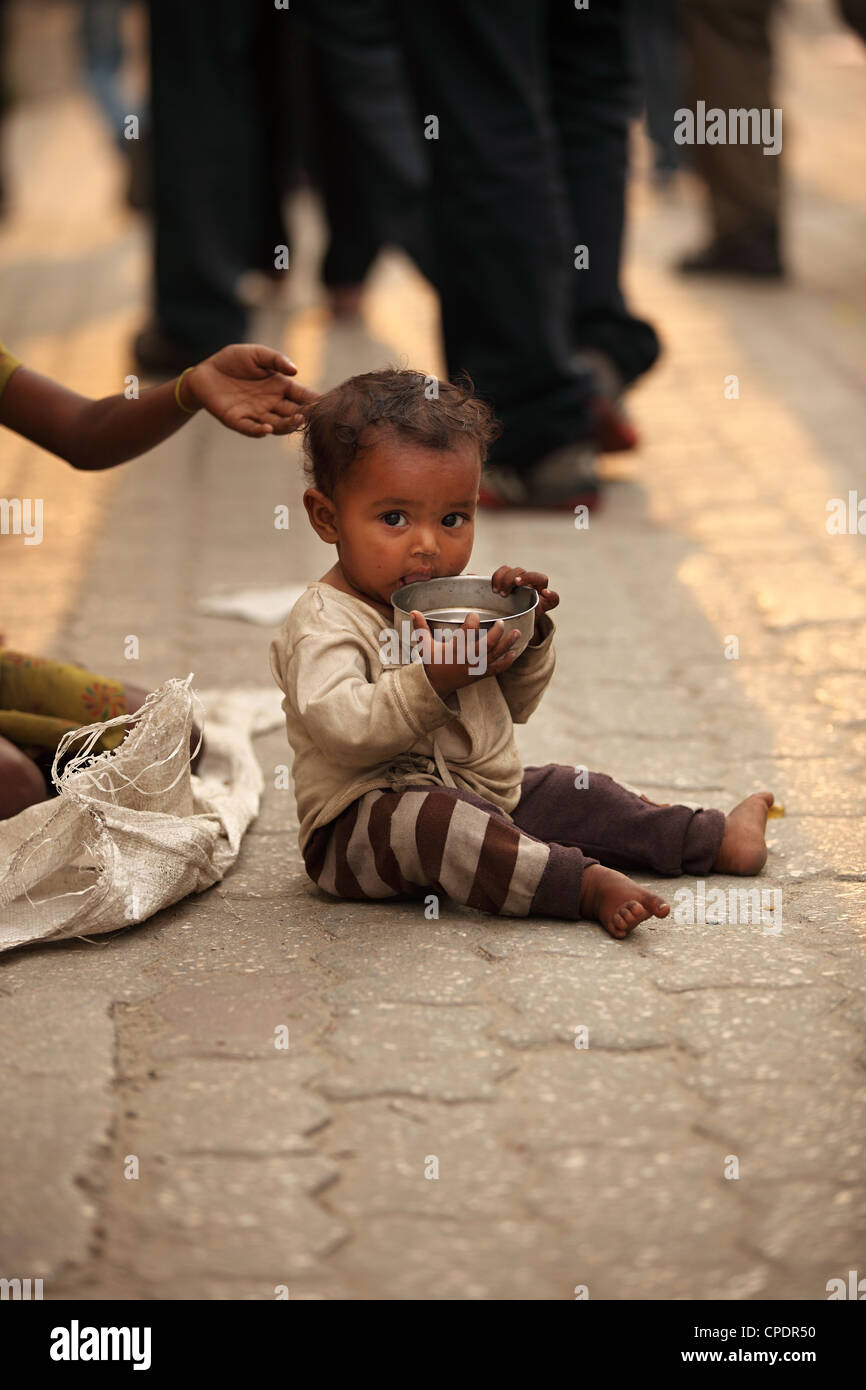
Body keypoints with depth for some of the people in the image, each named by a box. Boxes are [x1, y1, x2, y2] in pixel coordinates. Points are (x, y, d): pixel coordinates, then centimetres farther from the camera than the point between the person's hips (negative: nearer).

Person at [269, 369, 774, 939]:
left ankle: (714, 840, 28)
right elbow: (342, 727, -32)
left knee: (569, 792, 12)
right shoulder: (324, 623, -16)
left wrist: (527, 637, 1)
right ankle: (587, 885, -44)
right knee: (425, 819, -38)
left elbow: (511, 707, 20)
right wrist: (431, 681, -41)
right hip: (365, 822, -9)